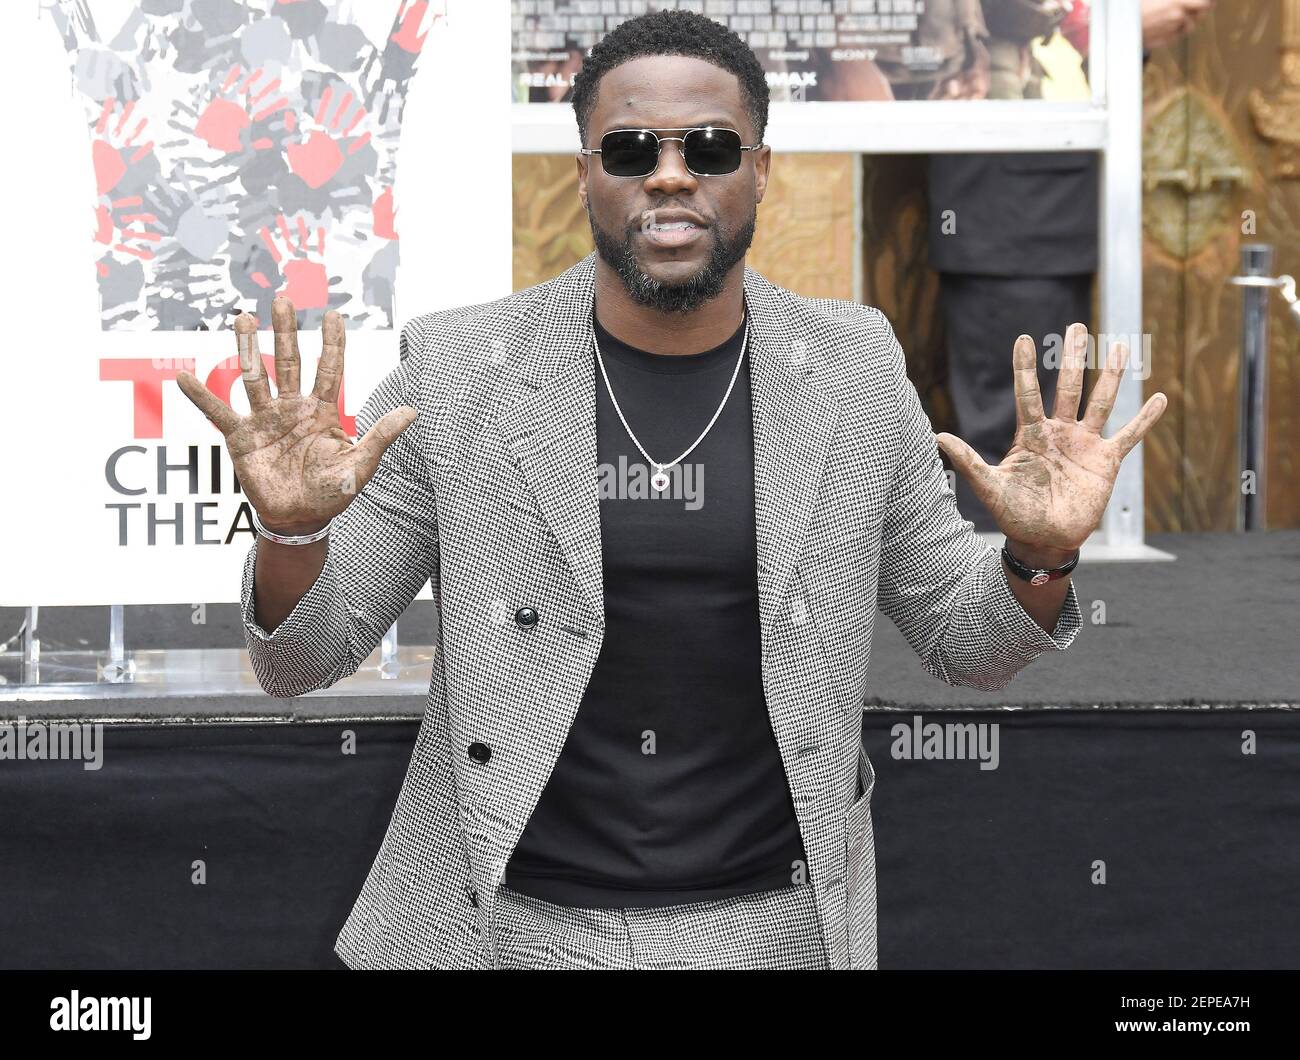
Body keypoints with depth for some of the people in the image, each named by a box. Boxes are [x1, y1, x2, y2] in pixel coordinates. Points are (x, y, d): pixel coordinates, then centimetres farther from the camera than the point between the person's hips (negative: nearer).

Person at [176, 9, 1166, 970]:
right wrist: (292, 528, -24)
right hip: (509, 927, -1)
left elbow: (965, 644, 6)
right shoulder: (457, 373, -7)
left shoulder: (852, 372, -3)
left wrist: (1039, 558, -16)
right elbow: (303, 656, -3)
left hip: (769, 927, 1)